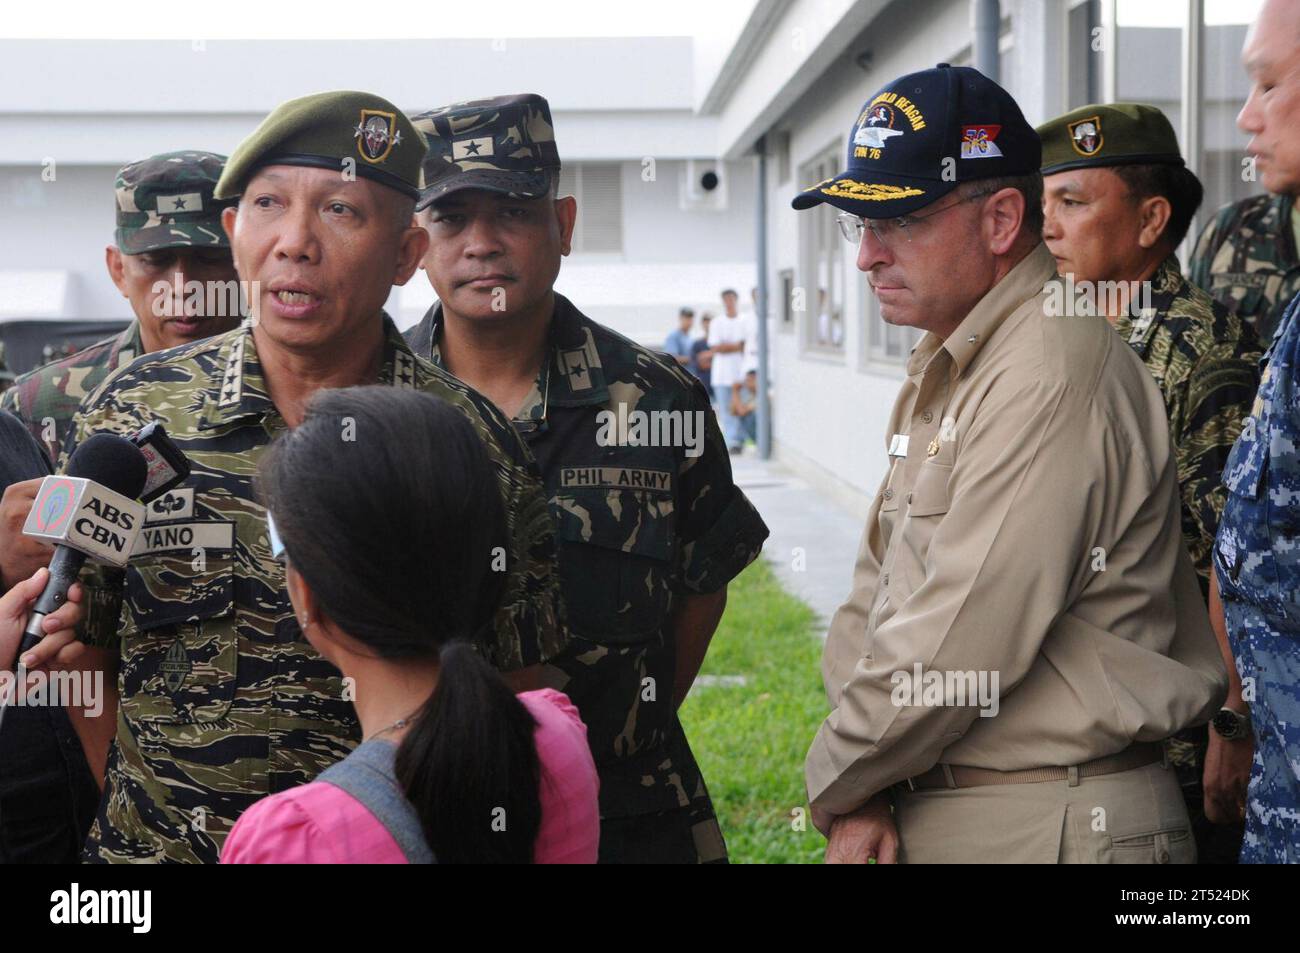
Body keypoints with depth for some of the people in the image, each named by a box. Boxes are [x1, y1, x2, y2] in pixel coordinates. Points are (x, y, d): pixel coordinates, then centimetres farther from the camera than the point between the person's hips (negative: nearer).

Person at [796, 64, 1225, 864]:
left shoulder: (1048, 378, -21)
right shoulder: (944, 371, 12)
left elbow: (953, 651, -24)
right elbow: (877, 591, 9)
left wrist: (836, 784, -9)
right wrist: (861, 795, -4)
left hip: (1046, 828, -9)